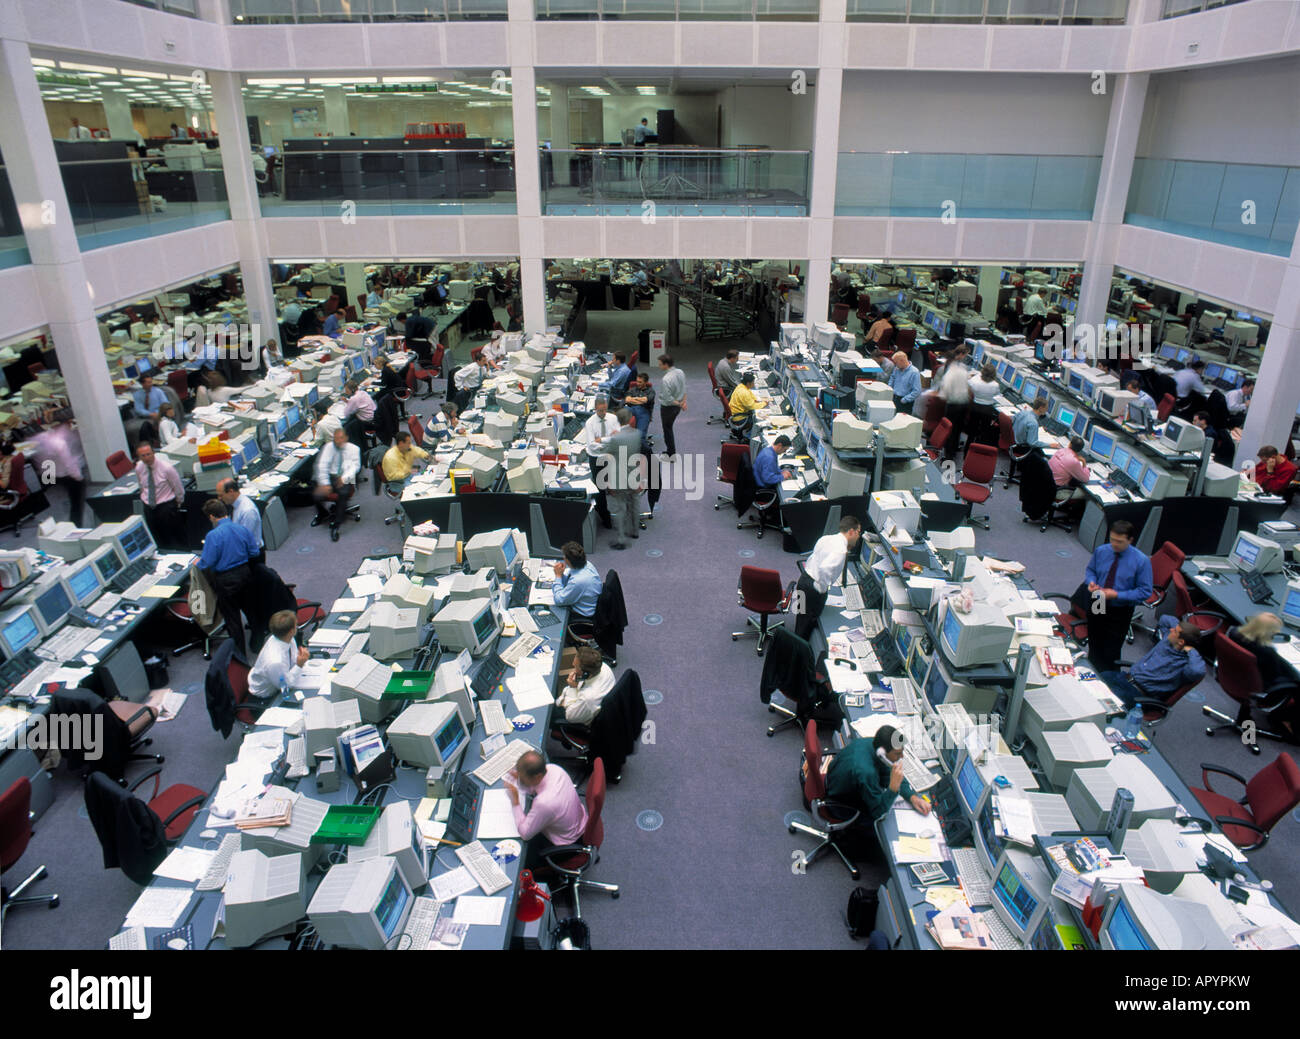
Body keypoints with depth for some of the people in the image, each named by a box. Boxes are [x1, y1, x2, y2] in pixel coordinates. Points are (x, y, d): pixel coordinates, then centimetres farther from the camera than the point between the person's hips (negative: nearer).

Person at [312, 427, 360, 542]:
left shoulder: (353, 448, 8)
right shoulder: (328, 447, 6)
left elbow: (355, 466, -1)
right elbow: (321, 465, -2)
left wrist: (345, 478, -20)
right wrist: (324, 484, -15)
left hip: (345, 479, -2)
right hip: (330, 476, 2)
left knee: (343, 493, -35)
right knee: (317, 495, -23)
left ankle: (335, 524, -22)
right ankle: (322, 513, 16)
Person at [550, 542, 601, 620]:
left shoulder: (579, 581, -36)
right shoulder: (587, 564, -9)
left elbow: (559, 601, -21)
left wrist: (558, 576, -17)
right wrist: (562, 574, -10)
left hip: (585, 616, -8)